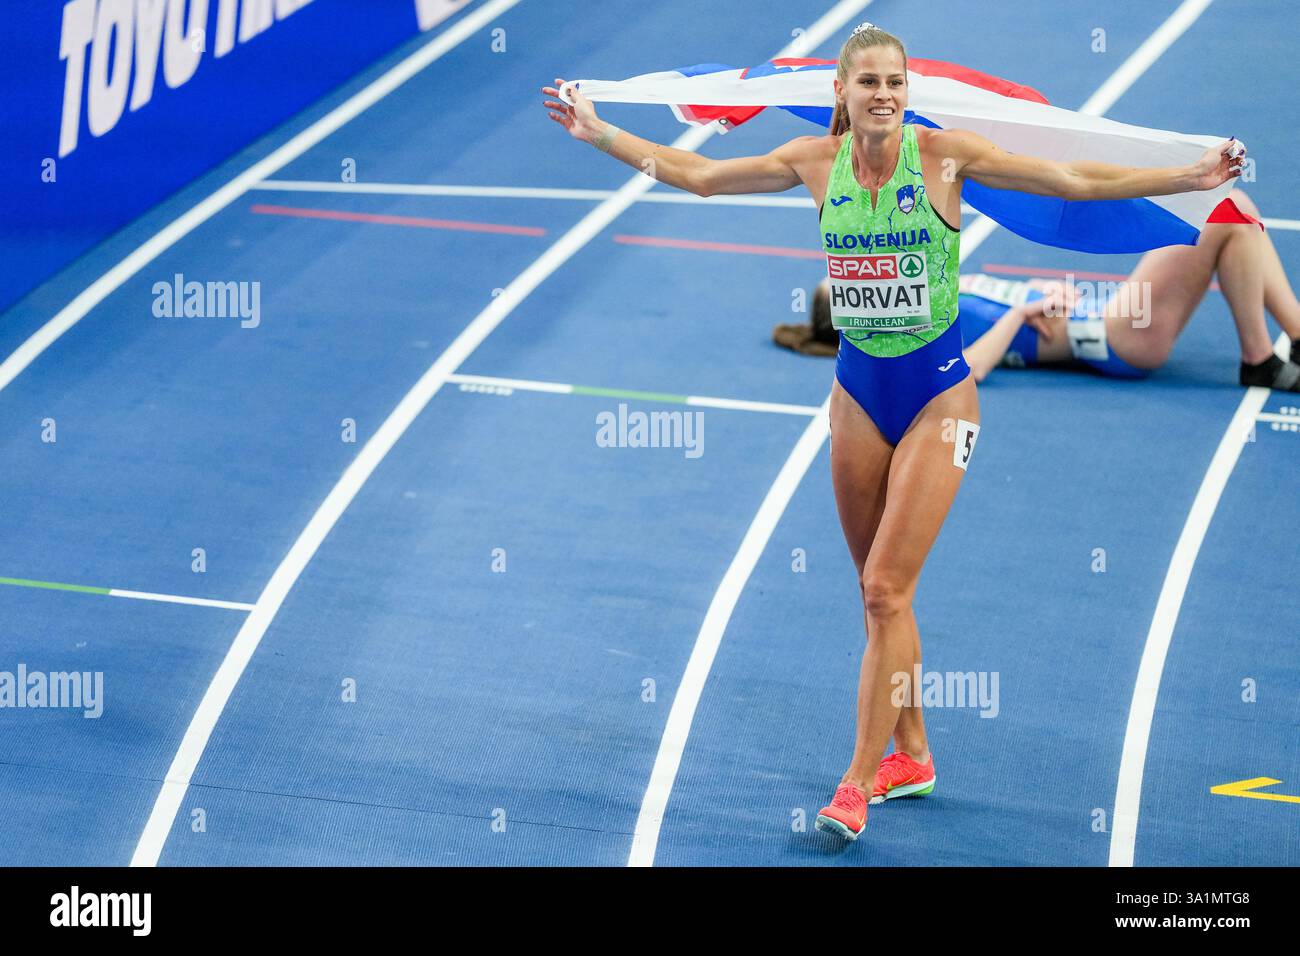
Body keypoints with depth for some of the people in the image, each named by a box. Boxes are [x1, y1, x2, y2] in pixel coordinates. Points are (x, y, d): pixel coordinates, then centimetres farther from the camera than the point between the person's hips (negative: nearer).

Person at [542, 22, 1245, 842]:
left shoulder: (943, 154, -11)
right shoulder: (818, 161, -1)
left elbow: (1077, 181, -11)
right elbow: (700, 175, 10)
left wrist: (1191, 177, -18)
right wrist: (601, 135, 10)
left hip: (938, 391, -4)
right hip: (859, 389, 4)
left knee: (886, 591, -10)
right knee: (880, 591, 12)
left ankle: (858, 784, -5)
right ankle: (910, 754, 29)